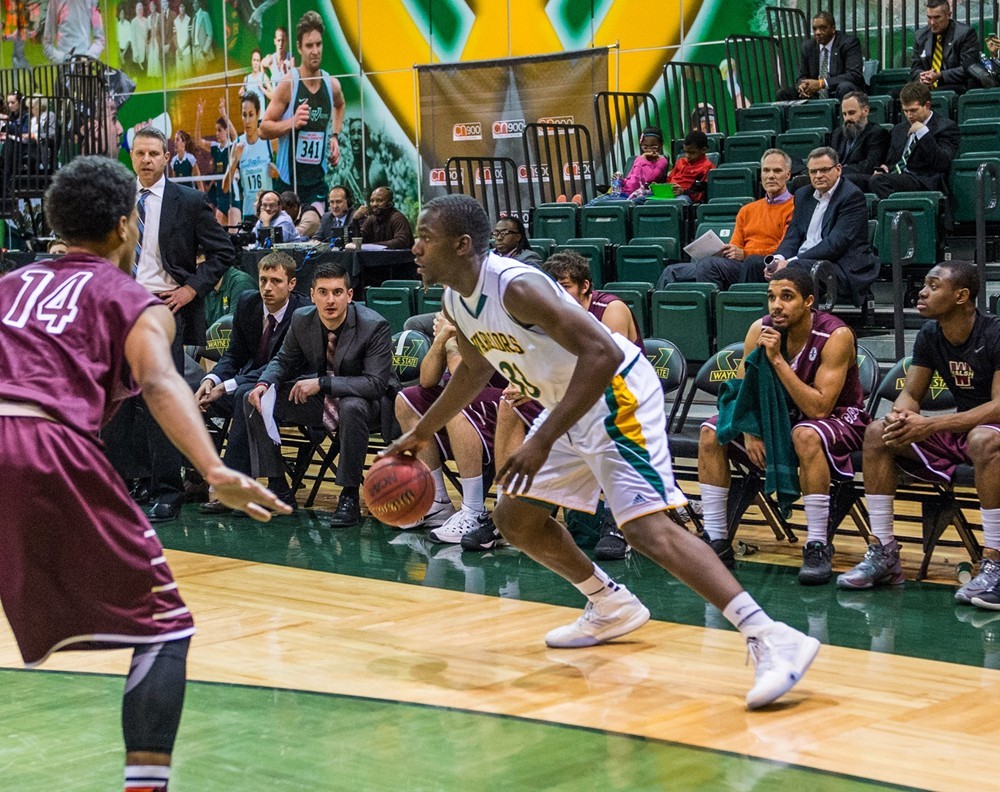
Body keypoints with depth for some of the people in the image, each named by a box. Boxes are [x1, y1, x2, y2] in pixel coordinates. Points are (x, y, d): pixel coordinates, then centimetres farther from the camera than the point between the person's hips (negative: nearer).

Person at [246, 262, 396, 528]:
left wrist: (322, 383, -34)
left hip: (365, 400, -6)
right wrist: (264, 383, -15)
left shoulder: (374, 326, -23)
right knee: (257, 399, -7)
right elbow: (284, 361, 8)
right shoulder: (302, 319, -7)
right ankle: (279, 489, -1)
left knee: (352, 407, -41)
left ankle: (349, 496, -25)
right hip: (322, 400, 6)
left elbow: (376, 383, -27)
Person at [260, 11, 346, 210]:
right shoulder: (288, 84, -10)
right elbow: (264, 130, -7)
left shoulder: (332, 85, 3)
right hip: (289, 180, -3)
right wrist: (292, 122, -23)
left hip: (317, 181, 3)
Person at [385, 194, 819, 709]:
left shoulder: (514, 286, -26)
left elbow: (601, 354, -32)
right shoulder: (456, 301, 3)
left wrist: (544, 440, -35)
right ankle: (612, 608, 31)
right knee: (514, 518, 15)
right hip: (568, 404, 10)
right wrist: (421, 433, 29)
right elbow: (474, 370, 25)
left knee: (646, 527, -24)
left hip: (616, 395, -10)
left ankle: (771, 639, -30)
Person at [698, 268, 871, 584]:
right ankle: (716, 540, -6)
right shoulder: (761, 330, -10)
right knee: (712, 432, -11)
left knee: (806, 435, -40)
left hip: (839, 418, -6)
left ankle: (818, 546, -30)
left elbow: (819, 408, -31)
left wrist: (777, 360, -34)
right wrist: (750, 432, -19)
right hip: (783, 416, 6)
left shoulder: (836, 336, -25)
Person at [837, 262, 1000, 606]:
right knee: (878, 432, -9)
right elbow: (910, 393, 6)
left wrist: (931, 425, -35)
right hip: (959, 430, 7)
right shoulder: (930, 335, 2)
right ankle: (883, 554, -7)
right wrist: (899, 416, -20)